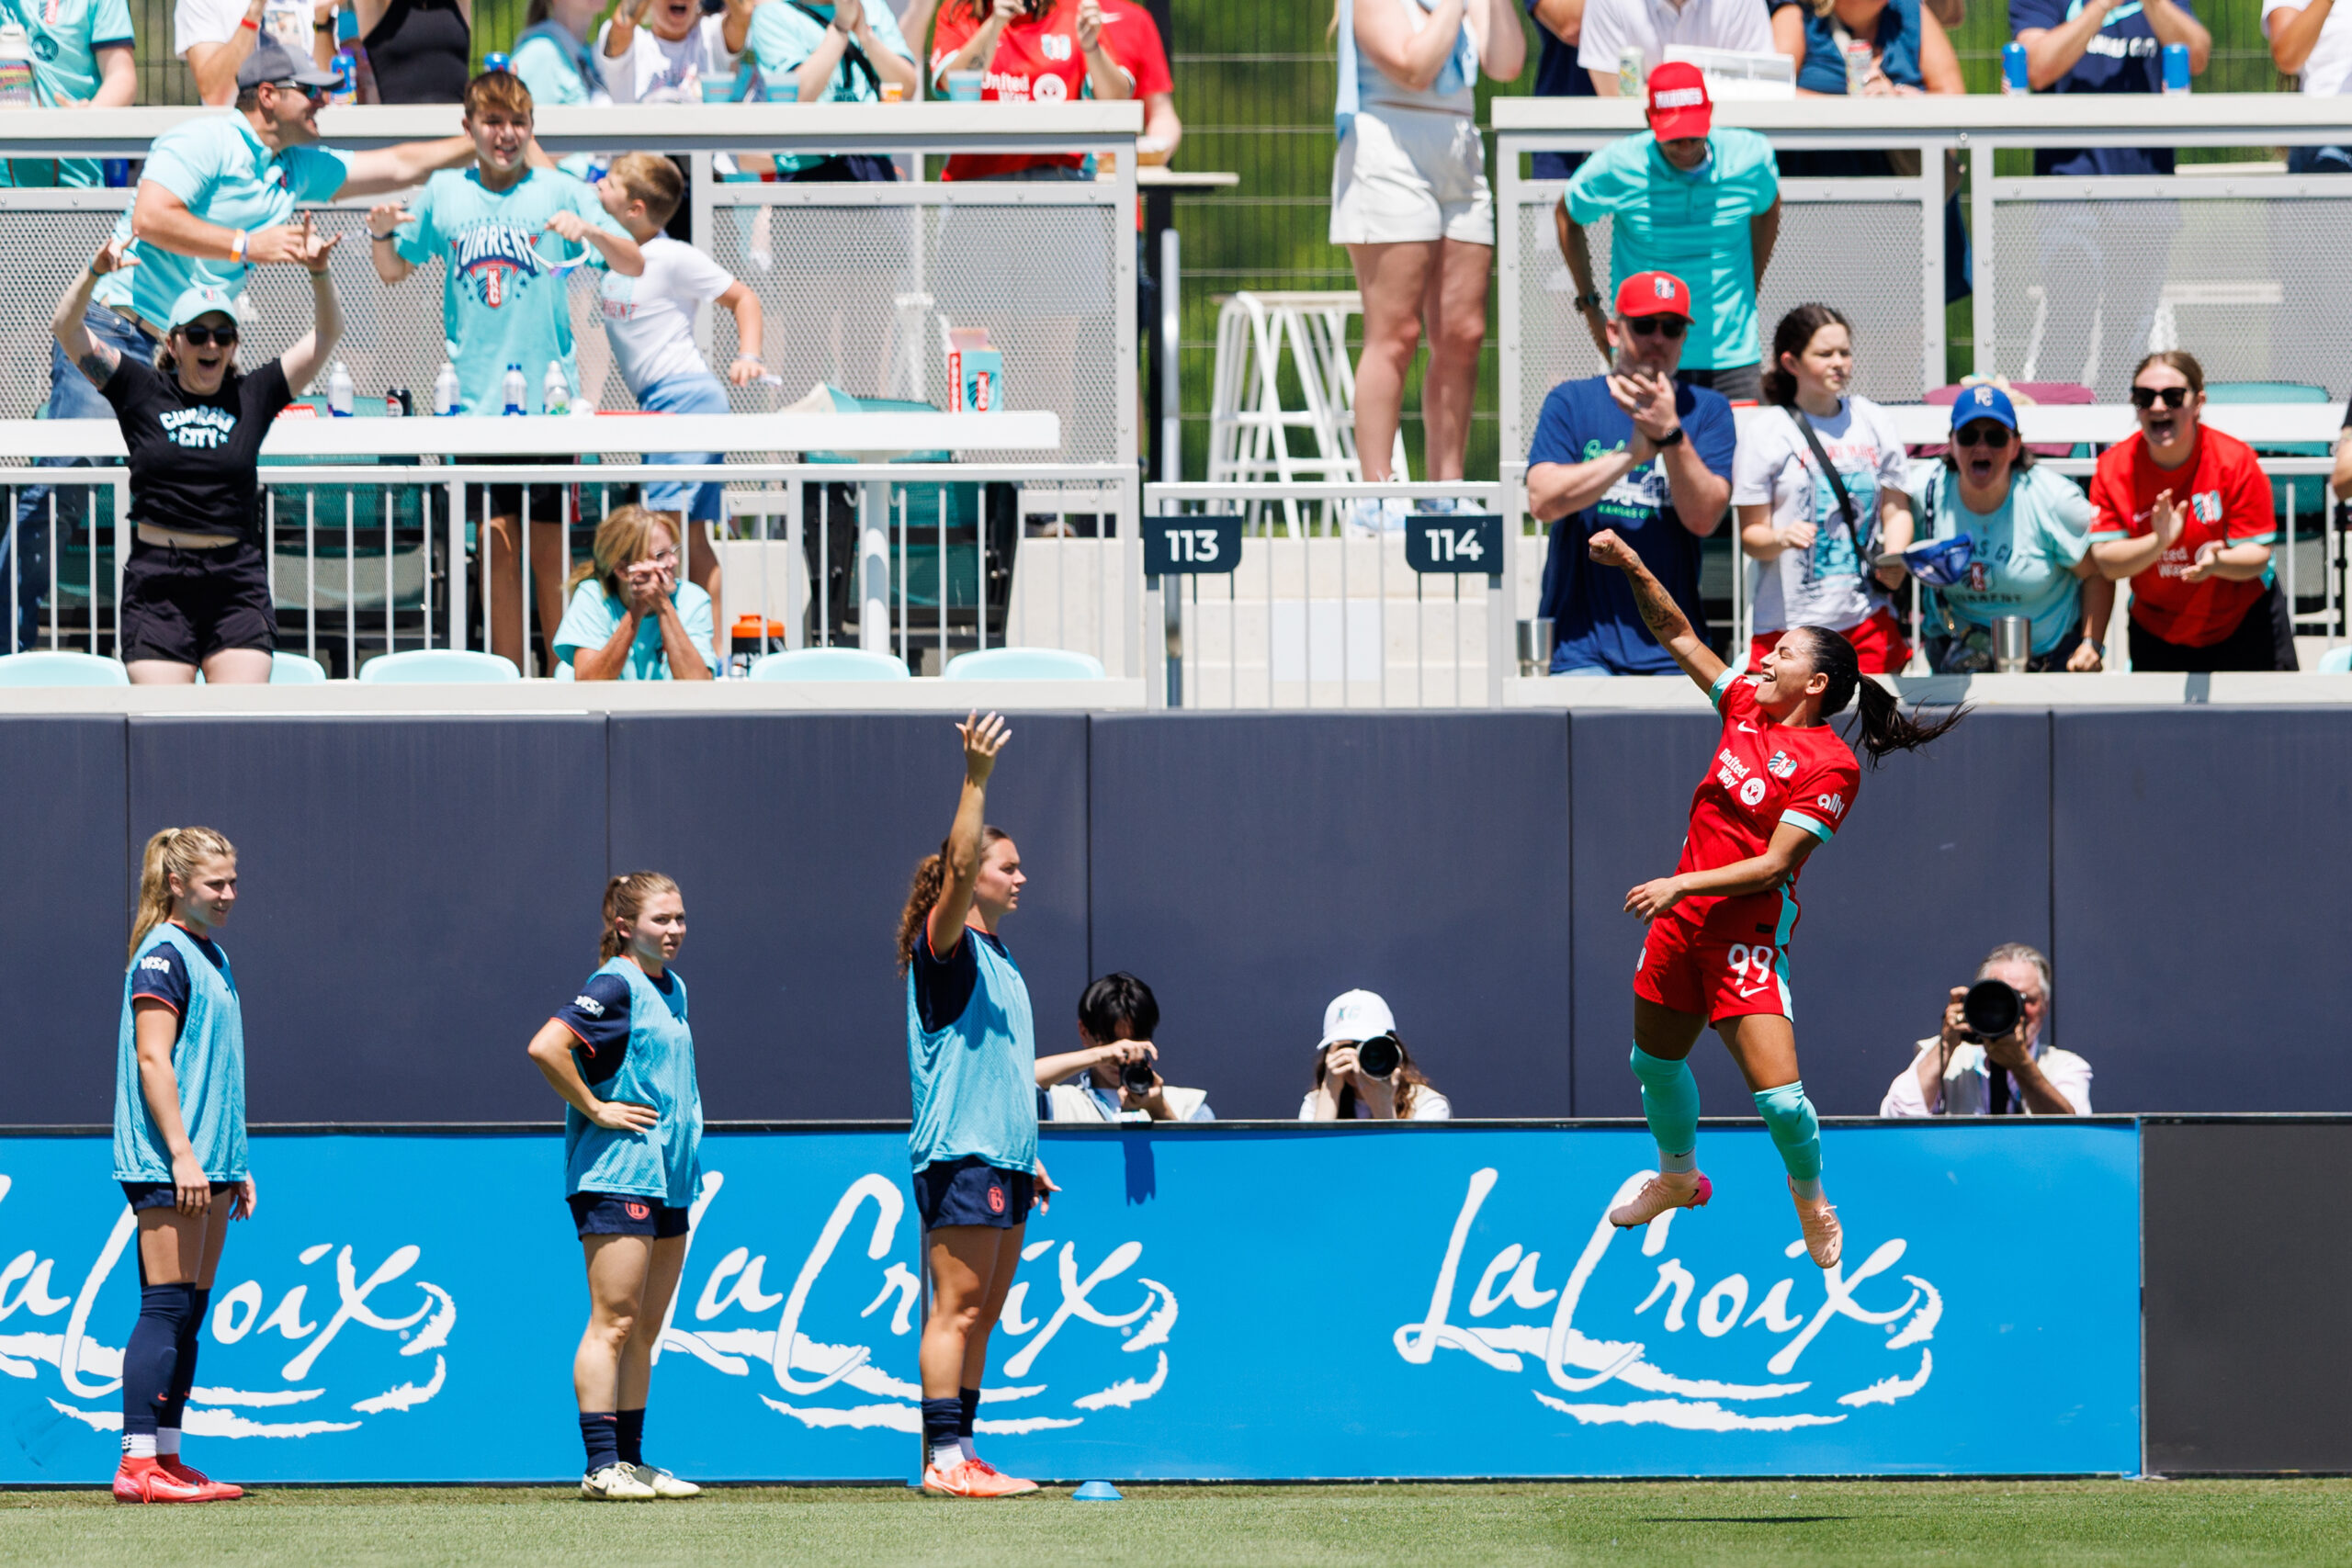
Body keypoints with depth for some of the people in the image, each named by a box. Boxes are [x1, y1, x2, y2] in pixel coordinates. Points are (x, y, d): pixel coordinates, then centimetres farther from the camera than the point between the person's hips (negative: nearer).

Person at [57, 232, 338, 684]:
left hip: (237, 584, 1)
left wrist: (319, 272, -8)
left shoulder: (252, 396, 9)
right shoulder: (144, 391, 6)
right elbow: (66, 328, 2)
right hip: (157, 584, -1)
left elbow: (327, 333, 8)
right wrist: (95, 272, -14)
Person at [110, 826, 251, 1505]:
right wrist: (182, 1153, -21)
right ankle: (138, 1463, -12)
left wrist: (235, 1165, 22)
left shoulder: (211, 958, 18)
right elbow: (153, 1059, -17)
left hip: (207, 1164, 9)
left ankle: (166, 1458, 10)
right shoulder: (163, 956, -10)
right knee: (167, 1308, -11)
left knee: (189, 1314, 8)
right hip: (167, 1164, -9)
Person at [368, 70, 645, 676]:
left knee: (550, 553, -2)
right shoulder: (443, 193, 10)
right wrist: (381, 233, 1)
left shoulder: (559, 190, 4)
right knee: (496, 551, 2)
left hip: (548, 402, -2)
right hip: (475, 403, 2)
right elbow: (393, 272, 23)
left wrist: (589, 229, -18)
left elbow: (634, 265, 1)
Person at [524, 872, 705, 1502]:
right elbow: (545, 1047, -24)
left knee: (645, 1329, 10)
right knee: (613, 1324, -9)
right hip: (617, 1175, -9)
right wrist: (595, 1109, -17)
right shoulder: (615, 987, -12)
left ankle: (630, 1459, 15)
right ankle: (602, 1465, -9)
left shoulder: (672, 987, 15)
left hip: (669, 1177, 9)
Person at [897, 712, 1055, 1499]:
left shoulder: (999, 956, 19)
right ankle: (944, 1457, -9)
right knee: (956, 1311, -9)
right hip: (958, 1158, -9)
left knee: (981, 1315, 9)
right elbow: (958, 866, -26)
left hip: (1001, 1159, 9)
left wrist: (1026, 1154, 25)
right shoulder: (945, 948, -7)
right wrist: (977, 778, -33)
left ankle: (957, 1453, 12)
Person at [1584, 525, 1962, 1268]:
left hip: (1749, 932, -7)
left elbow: (1773, 864, -19)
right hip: (1681, 918, 7)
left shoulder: (1829, 765, -15)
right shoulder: (1747, 707, 5)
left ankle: (1811, 1201, 15)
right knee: (1654, 1062, 22)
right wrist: (1633, 568, 2)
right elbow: (1679, 636, 13)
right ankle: (1679, 1176, 47)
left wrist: (1683, 885, -23)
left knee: (1779, 1097, -13)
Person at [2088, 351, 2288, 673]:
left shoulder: (2235, 461, -17)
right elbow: (2107, 562, -17)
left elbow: (2257, 556, -18)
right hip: (2156, 632, 1)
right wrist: (2159, 543, -36)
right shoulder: (2114, 467, -13)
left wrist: (2217, 562, -40)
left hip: (2242, 622, -1)